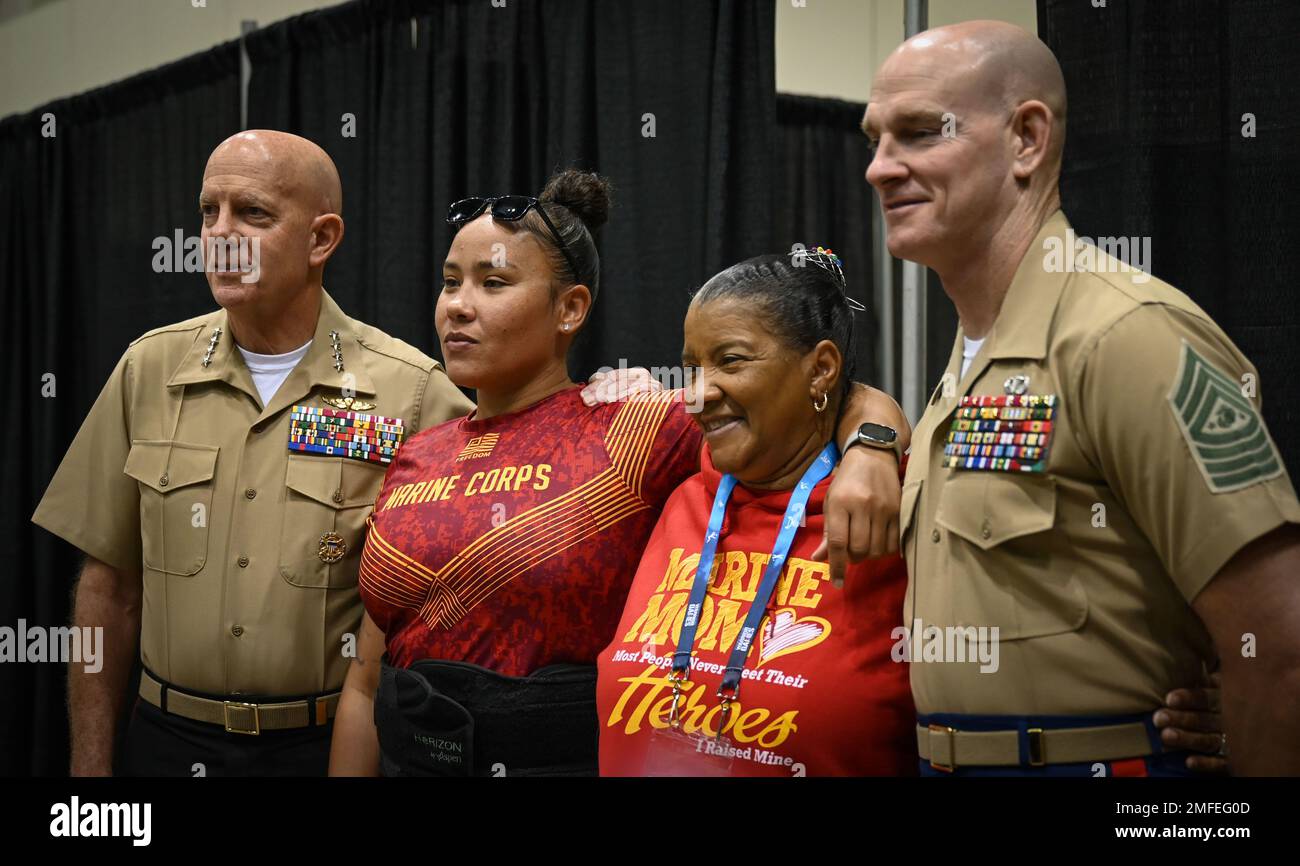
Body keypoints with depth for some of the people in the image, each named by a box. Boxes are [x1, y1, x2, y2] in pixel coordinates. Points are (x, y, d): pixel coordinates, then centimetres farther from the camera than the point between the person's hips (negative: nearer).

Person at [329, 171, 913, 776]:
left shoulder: (633, 435, -9)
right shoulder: (416, 460, 5)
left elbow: (849, 400, -11)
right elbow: (367, 684, 9)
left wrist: (867, 452, -31)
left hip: (568, 755, -4)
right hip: (407, 757, 4)